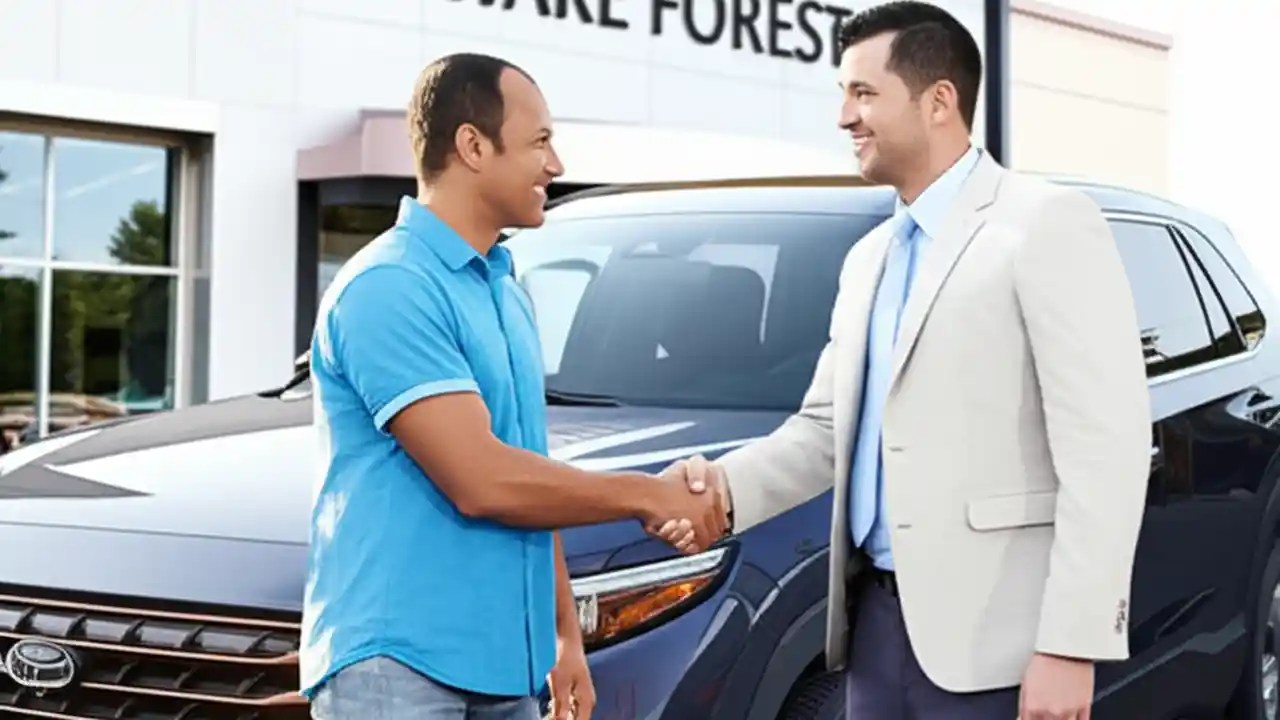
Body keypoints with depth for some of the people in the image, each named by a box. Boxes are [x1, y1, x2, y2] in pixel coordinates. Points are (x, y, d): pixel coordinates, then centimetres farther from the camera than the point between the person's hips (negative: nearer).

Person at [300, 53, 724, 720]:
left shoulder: (506, 291, 15)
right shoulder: (388, 289, -15)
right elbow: (482, 481, -20)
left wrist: (564, 633, 16)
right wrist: (648, 495, -10)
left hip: (503, 665, 8)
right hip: (397, 663, -8)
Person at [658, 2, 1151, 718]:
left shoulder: (1047, 224, -8)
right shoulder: (869, 258, 18)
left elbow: (1105, 445, -15)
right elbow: (824, 429, 18)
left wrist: (1071, 645, -20)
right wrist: (727, 483, -3)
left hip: (991, 636, -8)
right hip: (879, 618, 8)